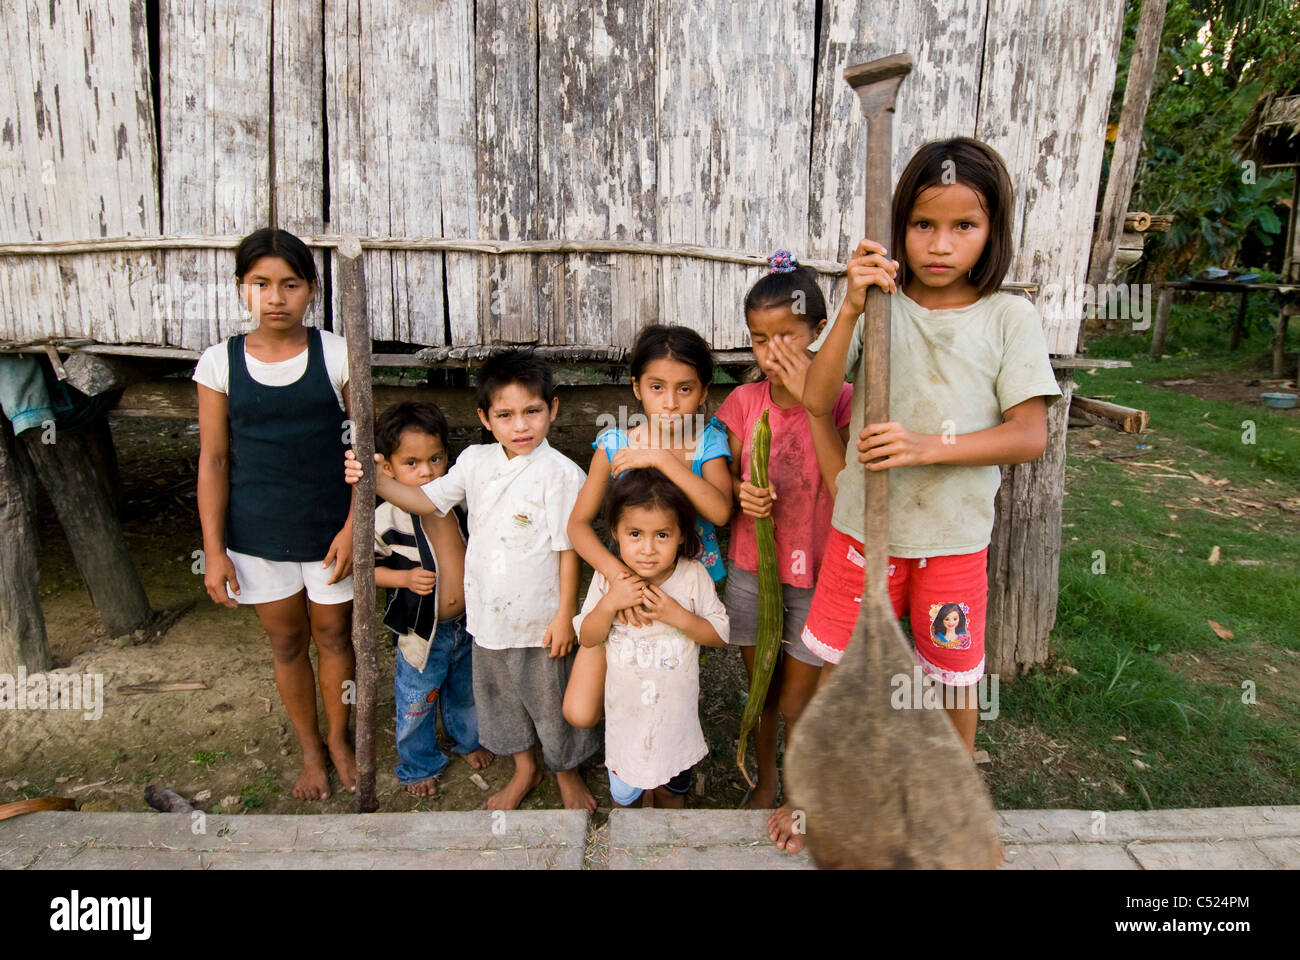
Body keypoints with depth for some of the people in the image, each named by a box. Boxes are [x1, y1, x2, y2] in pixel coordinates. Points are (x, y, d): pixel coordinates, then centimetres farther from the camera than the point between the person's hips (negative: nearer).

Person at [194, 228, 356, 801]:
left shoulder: (336, 355, -7)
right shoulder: (219, 363, -3)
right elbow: (213, 460, -1)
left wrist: (352, 527, -10)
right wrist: (214, 549, -3)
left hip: (329, 528, -1)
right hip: (257, 534, 1)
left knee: (333, 634, 13)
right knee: (286, 642, 15)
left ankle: (338, 739, 36)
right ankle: (309, 749, 36)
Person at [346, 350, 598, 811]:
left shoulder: (560, 473, -19)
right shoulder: (475, 460, -1)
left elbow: (568, 549, -16)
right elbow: (428, 499, 6)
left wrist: (565, 615, -13)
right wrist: (376, 480, -9)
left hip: (540, 617, -6)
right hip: (487, 611, 6)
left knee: (550, 698, 13)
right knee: (497, 693, 23)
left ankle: (568, 772, 41)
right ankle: (524, 770, 47)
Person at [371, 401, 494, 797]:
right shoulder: (387, 517, -20)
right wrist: (404, 578, -23)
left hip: (469, 623, 4)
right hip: (423, 631, -4)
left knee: (467, 692, 26)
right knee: (416, 705, 15)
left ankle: (470, 739, 54)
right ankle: (419, 765, 42)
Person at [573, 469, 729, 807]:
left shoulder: (694, 577, -18)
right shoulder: (607, 578, -15)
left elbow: (720, 635, -11)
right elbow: (587, 638, -9)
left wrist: (679, 616, -28)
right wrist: (610, 604, -27)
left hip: (676, 713, 0)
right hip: (625, 712, 1)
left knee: (671, 789, 24)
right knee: (623, 794, 21)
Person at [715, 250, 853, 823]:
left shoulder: (840, 400, -12)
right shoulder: (744, 401, -4)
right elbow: (727, 477, 6)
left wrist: (812, 402, -27)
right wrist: (741, 492, -18)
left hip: (814, 574, -3)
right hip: (750, 569, 3)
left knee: (796, 702, 9)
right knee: (759, 688, 20)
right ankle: (765, 780, 45)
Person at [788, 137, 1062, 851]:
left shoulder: (1009, 318, -5)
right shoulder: (877, 303, -4)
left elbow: (1029, 435, -10)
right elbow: (815, 401, -13)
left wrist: (929, 446, -24)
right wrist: (850, 309, -23)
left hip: (954, 537, 0)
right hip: (863, 525, 1)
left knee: (954, 678, 16)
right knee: (840, 665, 13)